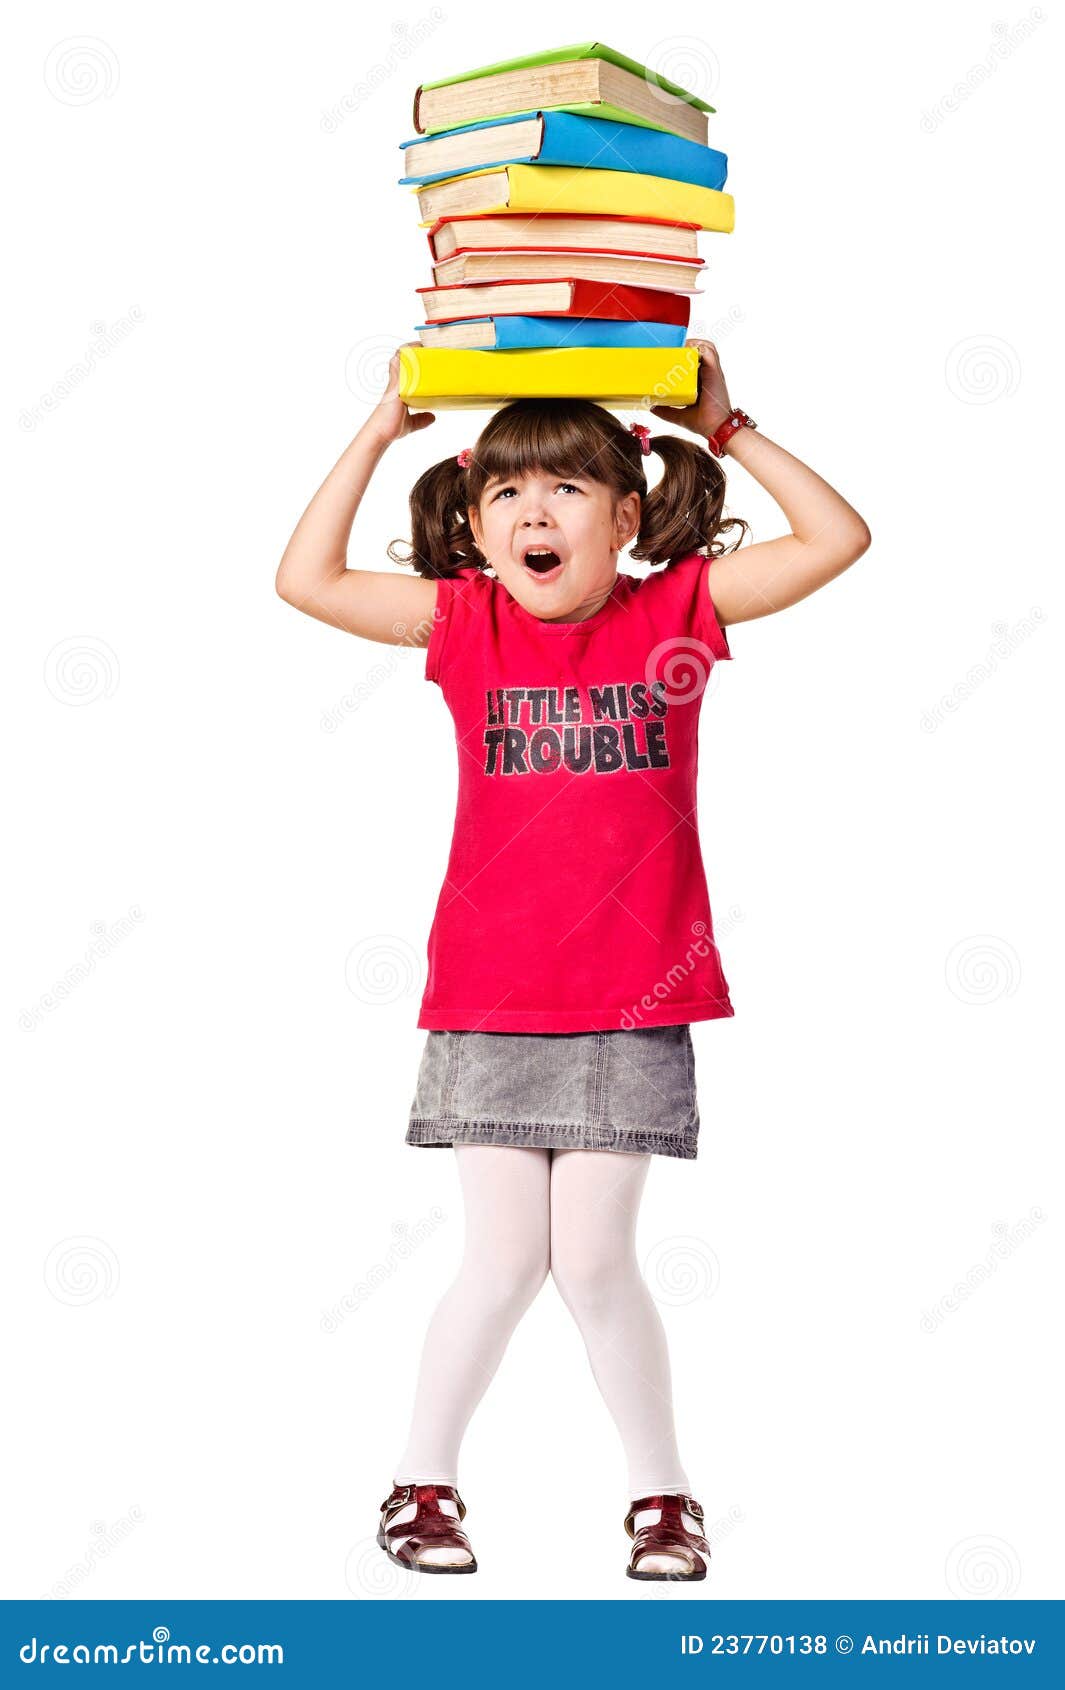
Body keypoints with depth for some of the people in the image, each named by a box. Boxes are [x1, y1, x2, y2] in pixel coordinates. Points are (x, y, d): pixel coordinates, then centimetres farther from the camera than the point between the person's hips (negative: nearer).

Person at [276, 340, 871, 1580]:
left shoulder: (675, 612, 0)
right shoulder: (466, 623, 2)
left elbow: (837, 538, -3)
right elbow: (305, 579, -2)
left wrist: (727, 429, -5)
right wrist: (380, 432, -2)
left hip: (630, 1006, -1)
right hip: (489, 1000, 1)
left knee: (594, 1259, 1)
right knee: (503, 1262, 3)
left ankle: (661, 1491, 19)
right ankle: (423, 1479, 21)